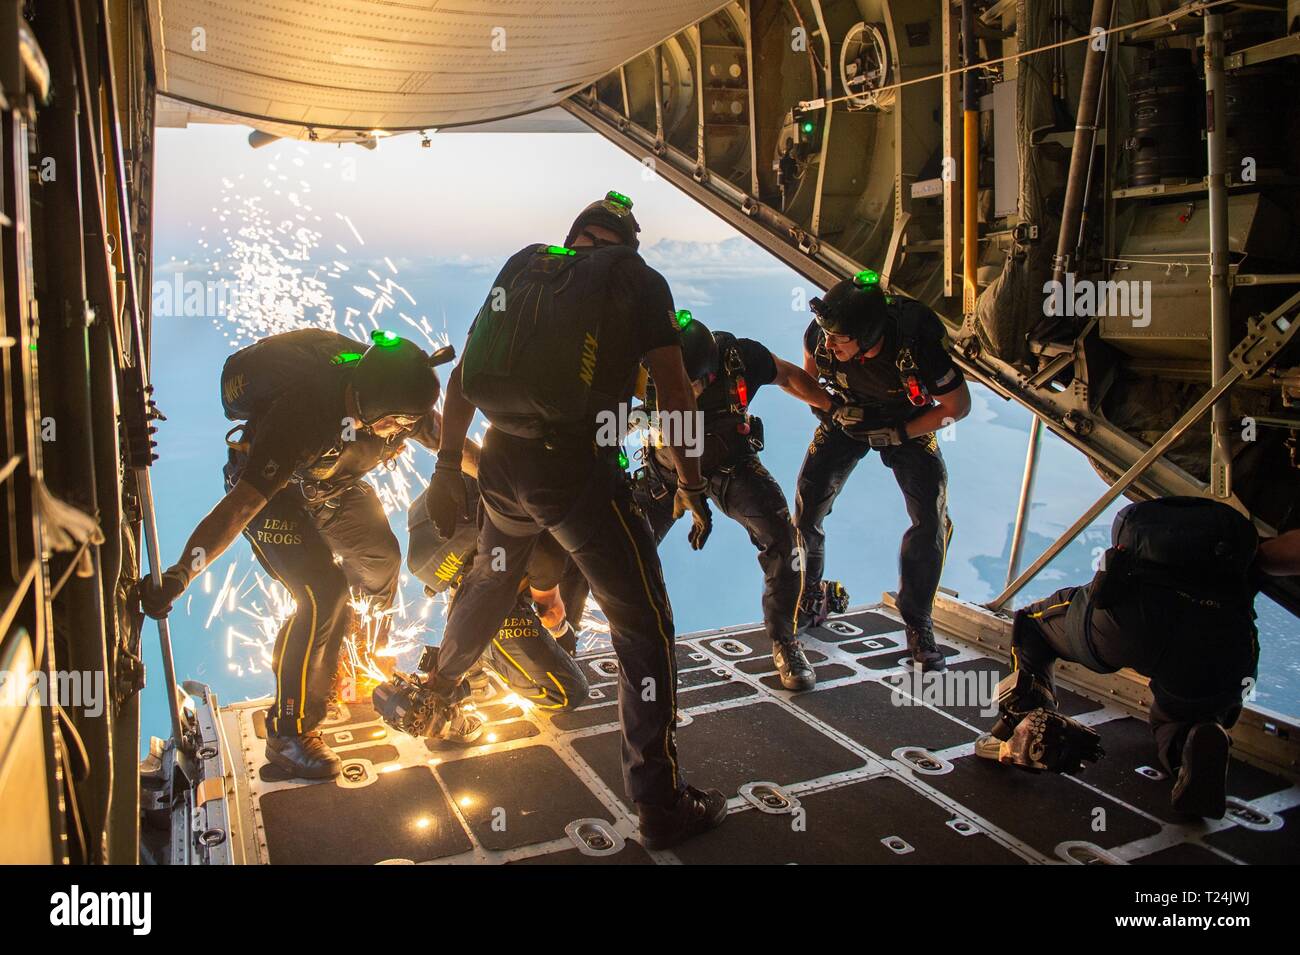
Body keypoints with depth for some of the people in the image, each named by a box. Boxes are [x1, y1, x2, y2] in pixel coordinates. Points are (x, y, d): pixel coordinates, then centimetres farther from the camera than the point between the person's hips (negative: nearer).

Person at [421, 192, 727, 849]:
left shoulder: (521, 266, 15)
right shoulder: (639, 280, 4)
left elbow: (462, 375, 13)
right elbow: (674, 393, -3)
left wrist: (448, 464, 19)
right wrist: (691, 486, 6)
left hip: (503, 462, 5)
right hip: (580, 471, -5)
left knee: (488, 583, 32)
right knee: (645, 627, 5)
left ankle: (438, 694, 55)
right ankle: (661, 806, 8)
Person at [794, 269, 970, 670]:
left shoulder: (918, 343, -38)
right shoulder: (821, 334, -30)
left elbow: (959, 405, -21)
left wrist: (899, 433, -24)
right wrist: (833, 410, -18)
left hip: (908, 423, -2)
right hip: (847, 415, 2)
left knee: (930, 519, -12)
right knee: (806, 505, -5)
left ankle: (917, 624, 3)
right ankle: (808, 592, 21)